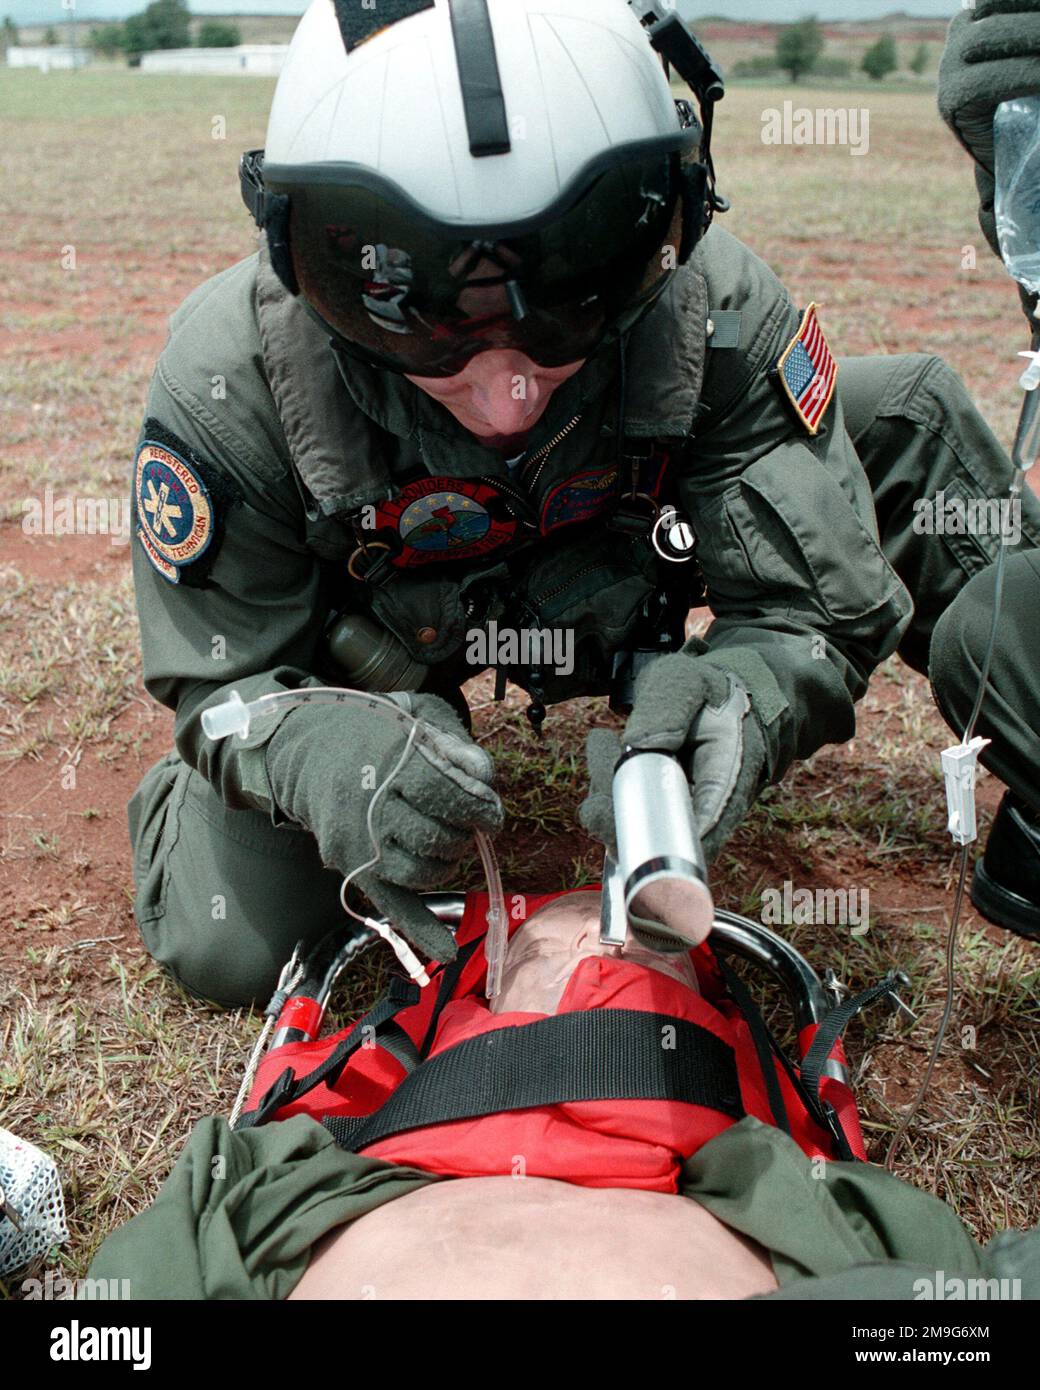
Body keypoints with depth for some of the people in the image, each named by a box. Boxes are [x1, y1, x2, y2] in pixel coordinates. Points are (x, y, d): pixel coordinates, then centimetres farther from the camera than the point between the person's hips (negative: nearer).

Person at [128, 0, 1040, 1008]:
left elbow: (818, 606, -26)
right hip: (366, 654, -2)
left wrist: (736, 696, -51)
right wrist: (319, 756, -49)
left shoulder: (715, 311, -32)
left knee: (913, 414, -4)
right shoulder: (224, 385, -35)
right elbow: (226, 681, -24)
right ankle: (185, 788, 24)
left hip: (607, 579, 3)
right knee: (226, 951, -13)